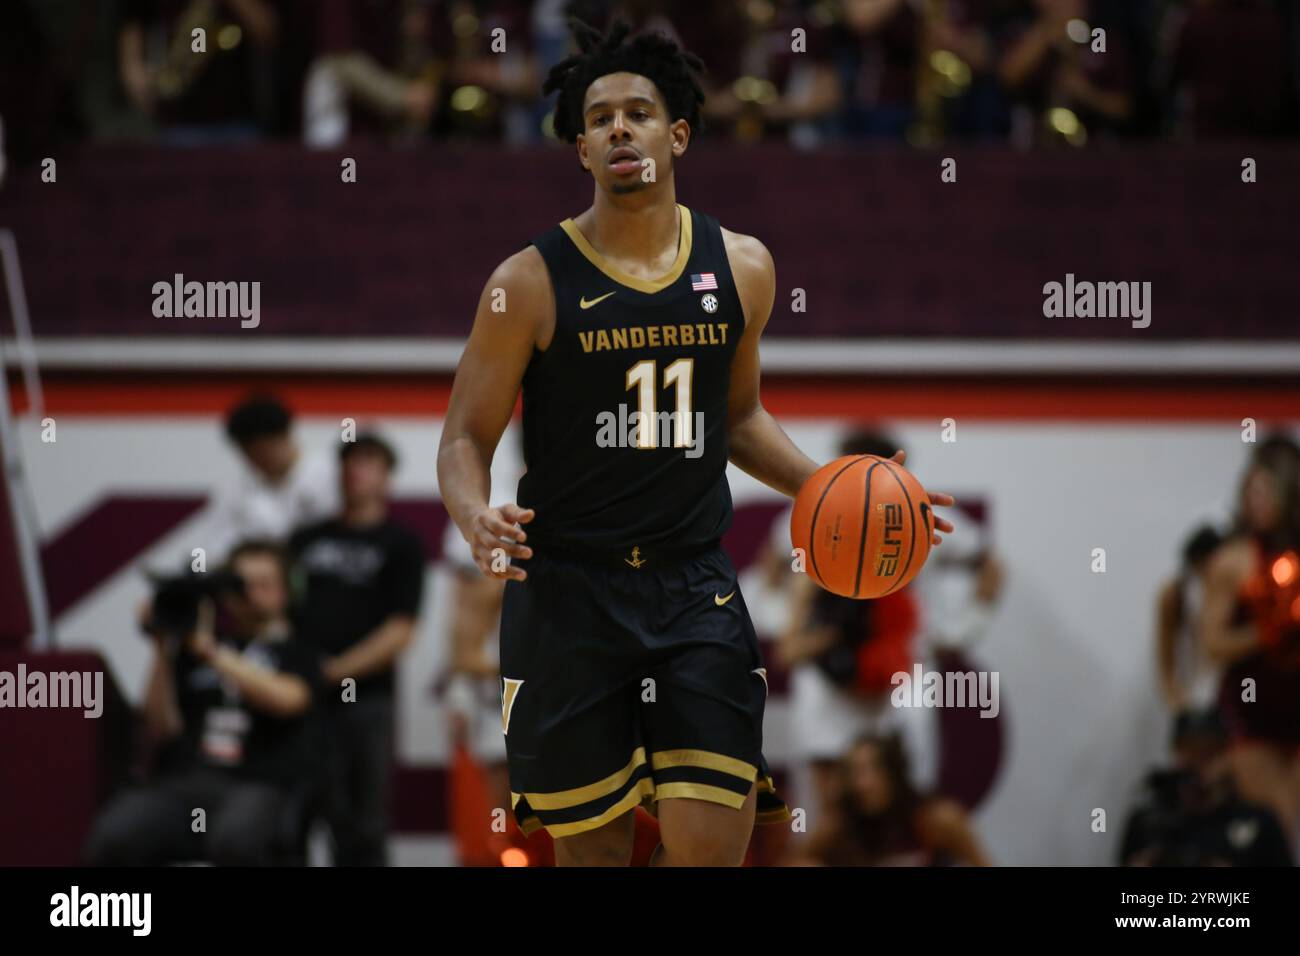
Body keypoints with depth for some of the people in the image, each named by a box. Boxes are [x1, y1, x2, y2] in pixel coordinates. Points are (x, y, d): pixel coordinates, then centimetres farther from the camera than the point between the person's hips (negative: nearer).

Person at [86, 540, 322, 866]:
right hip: (184, 782, 3)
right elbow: (162, 728, 11)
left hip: (261, 788, -3)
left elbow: (286, 699, -10)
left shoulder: (297, 652, 13)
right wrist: (163, 652, 1)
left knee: (235, 841, -40)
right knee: (111, 839, -28)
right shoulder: (191, 646, 18)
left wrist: (213, 654, -12)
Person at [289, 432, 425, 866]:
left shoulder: (401, 546, 6)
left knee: (361, 830, -1)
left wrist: (336, 671, -12)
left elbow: (400, 631, -3)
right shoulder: (307, 539, 18)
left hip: (364, 698, -3)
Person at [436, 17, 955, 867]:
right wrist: (476, 517, -23)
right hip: (566, 594, -2)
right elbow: (466, 439, -2)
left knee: (713, 846, -9)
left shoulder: (741, 268, 6)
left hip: (695, 586, 2)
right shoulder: (533, 282, -5)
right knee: (592, 847, 4)